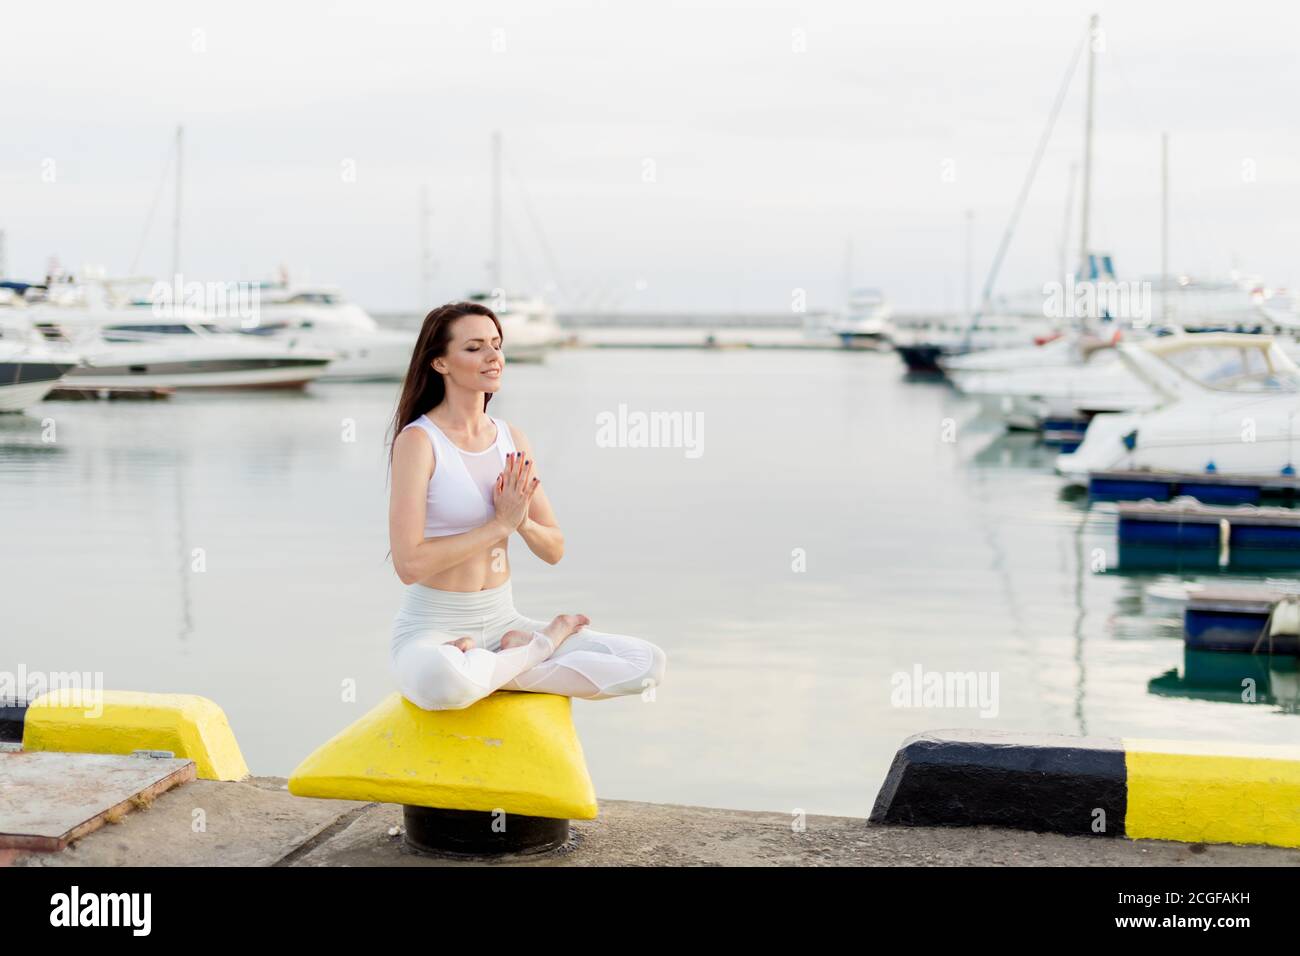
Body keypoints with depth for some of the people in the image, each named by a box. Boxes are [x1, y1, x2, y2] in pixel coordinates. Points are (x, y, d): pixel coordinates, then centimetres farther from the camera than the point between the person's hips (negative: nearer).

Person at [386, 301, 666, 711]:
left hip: (503, 621, 6)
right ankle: (540, 646, -12)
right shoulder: (418, 441, -13)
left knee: (648, 662, -11)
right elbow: (409, 563, -21)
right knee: (443, 681, -43)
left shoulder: (511, 438, 6)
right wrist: (500, 524, -17)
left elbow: (554, 550, 9)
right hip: (432, 631, -6)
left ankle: (493, 670, -9)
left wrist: (522, 521, -12)